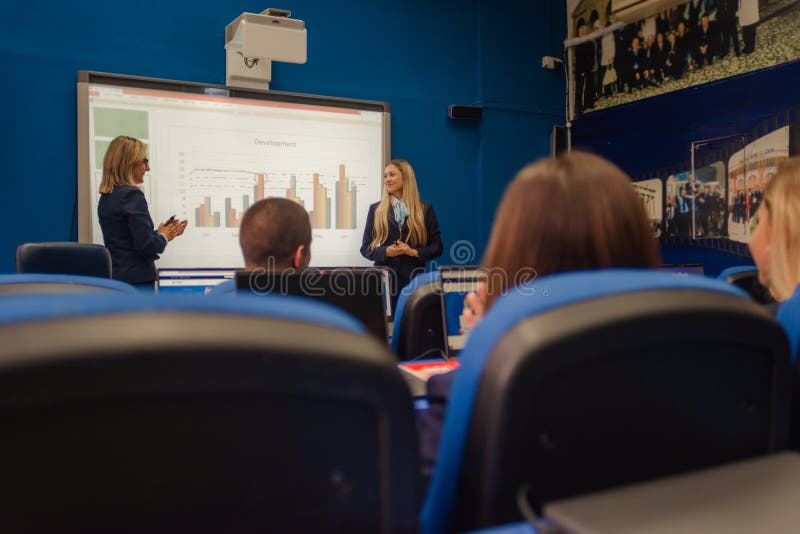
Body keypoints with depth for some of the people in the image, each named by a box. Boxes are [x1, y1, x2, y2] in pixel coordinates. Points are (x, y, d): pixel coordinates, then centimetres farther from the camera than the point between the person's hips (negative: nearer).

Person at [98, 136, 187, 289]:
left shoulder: (106, 197, 12)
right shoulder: (132, 195, -14)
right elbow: (147, 246, -18)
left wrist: (163, 232, 15)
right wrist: (164, 237, 2)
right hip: (136, 279, -9)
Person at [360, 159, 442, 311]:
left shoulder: (425, 208, 7)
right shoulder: (376, 209, 10)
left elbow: (437, 247, 7)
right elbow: (365, 248, 9)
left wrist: (415, 252, -10)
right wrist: (385, 251, -10)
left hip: (414, 278, -1)